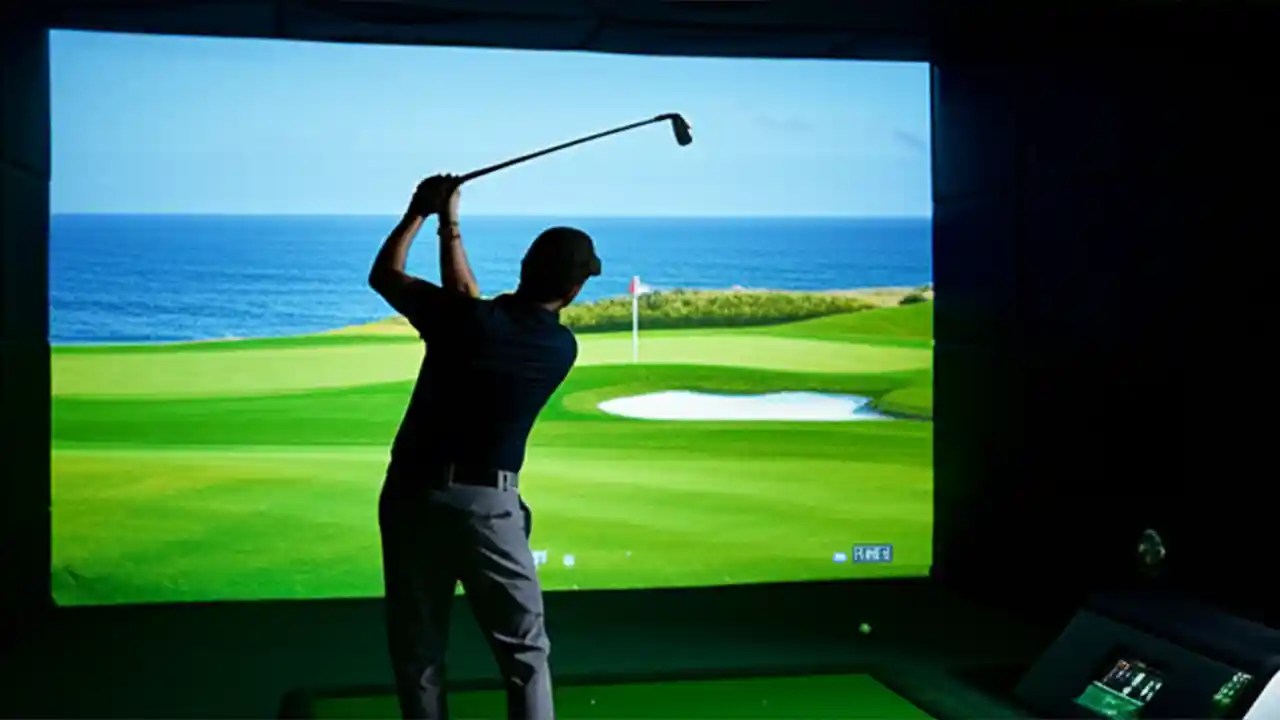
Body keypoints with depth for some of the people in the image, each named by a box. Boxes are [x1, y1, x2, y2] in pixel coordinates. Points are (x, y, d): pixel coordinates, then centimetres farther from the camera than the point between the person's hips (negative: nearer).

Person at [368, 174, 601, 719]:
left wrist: (420, 211, 15)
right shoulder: (562, 349, -2)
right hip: (487, 504, 0)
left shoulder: (465, 321, -11)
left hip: (413, 495, 0)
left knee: (417, 651, 11)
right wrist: (449, 224, 16)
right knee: (525, 652, 8)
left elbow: (384, 274, 5)